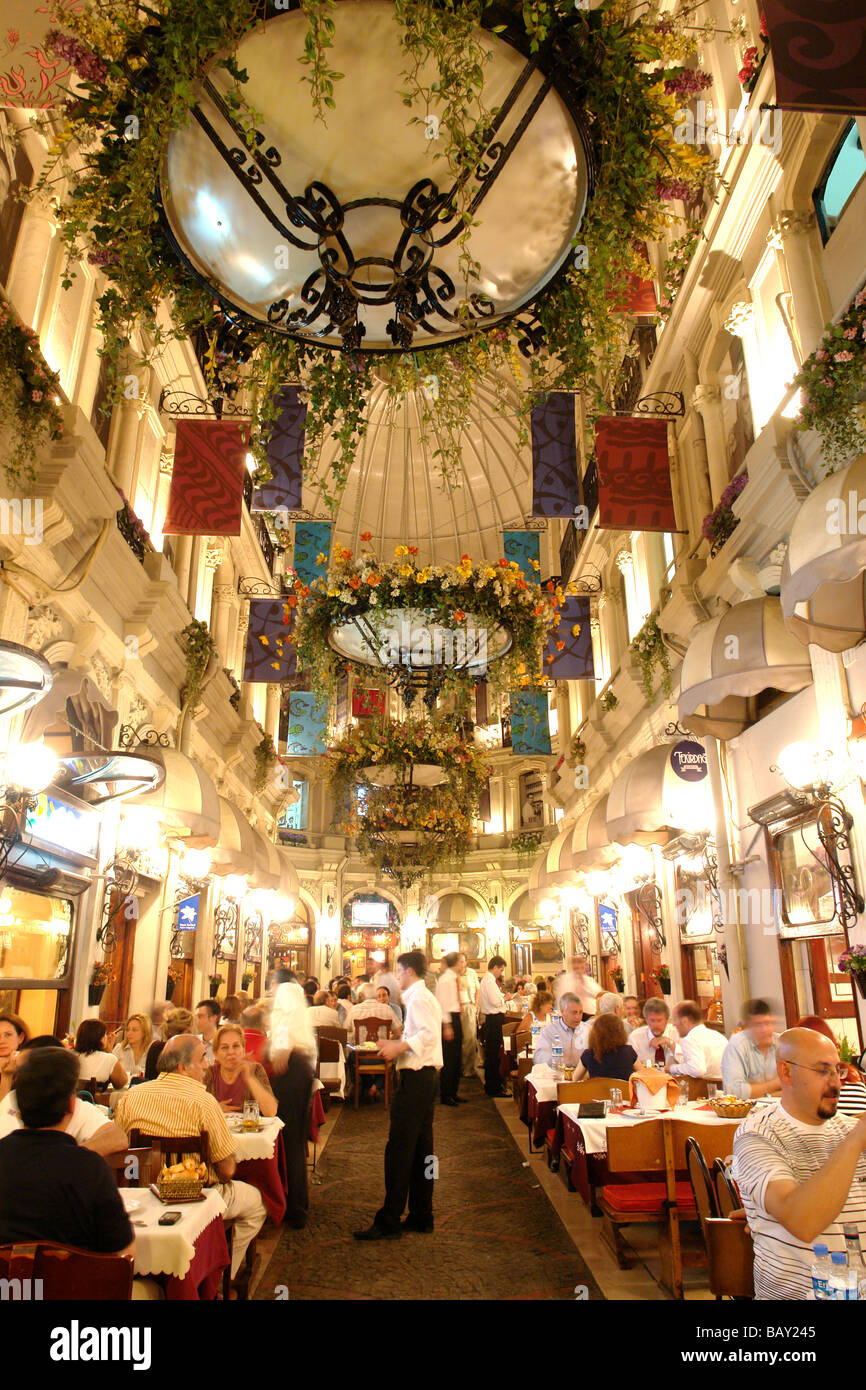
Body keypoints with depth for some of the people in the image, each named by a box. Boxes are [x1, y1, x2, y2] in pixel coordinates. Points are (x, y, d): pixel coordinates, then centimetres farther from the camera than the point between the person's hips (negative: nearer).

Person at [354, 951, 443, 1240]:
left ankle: (389, 1222, -1)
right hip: (426, 1076, 11)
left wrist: (399, 1047, -22)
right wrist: (396, 1044, 15)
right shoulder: (425, 996, 18)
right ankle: (421, 1215, 20)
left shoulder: (418, 998, -13)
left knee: (399, 1150, -6)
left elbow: (429, 1034, -24)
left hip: (416, 1077, -11)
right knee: (421, 1148, 13)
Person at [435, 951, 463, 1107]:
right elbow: (442, 1004, -18)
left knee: (457, 1059, 15)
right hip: (448, 1019, -9)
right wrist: (447, 1026, -20)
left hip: (456, 1018, 9)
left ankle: (453, 1093, 25)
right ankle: (445, 1096, 8)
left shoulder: (454, 979, 11)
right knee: (448, 1059, -2)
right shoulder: (445, 979, -16)